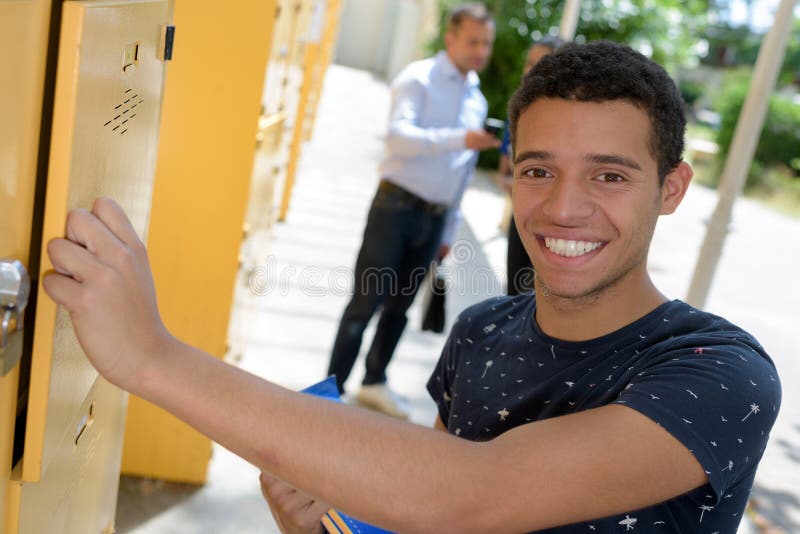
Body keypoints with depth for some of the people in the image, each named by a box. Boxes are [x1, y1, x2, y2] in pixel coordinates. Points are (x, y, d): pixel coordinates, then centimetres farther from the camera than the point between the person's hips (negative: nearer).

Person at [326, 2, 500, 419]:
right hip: (396, 207, -6)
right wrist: (459, 138, -38)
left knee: (399, 306, 14)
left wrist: (448, 231, 19)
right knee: (366, 302, -3)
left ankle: (374, 383, 29)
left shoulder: (477, 100, 13)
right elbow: (399, 135, -25)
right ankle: (333, 387, 9)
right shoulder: (418, 79, -7)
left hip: (434, 217, 6)